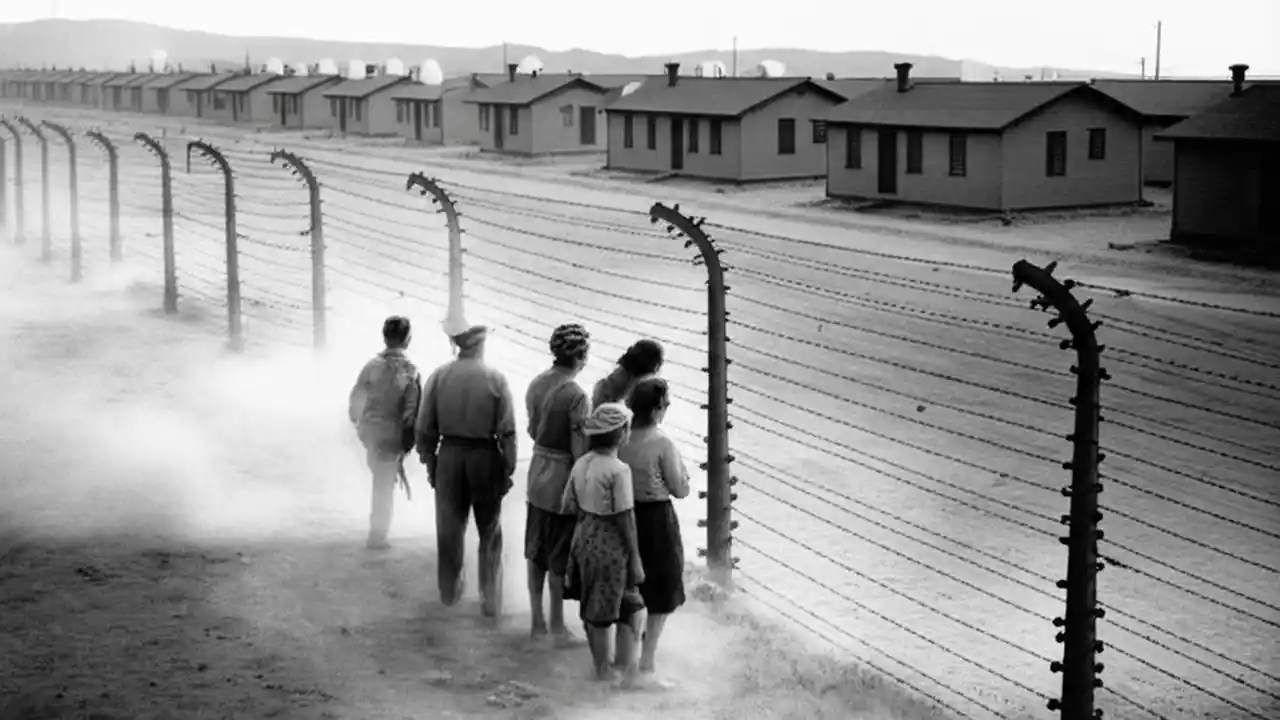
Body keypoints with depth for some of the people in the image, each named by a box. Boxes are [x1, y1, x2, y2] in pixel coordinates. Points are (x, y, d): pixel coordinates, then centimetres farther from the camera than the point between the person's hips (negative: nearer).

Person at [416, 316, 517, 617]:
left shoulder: (438, 376, -7)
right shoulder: (496, 379, -12)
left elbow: (425, 427, -2)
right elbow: (507, 432, -11)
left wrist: (429, 462, 9)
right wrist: (508, 469, -2)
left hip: (448, 456, 2)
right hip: (485, 457, -2)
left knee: (449, 527, 17)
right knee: (489, 532, 11)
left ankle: (449, 591, 32)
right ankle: (491, 601, 14)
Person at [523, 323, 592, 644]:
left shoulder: (537, 384, 0)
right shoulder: (576, 395, -23)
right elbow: (579, 451, -21)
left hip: (538, 474, 7)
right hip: (564, 480, -7)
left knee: (536, 552, 17)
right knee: (560, 559, 7)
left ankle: (537, 621, 27)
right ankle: (557, 627, 18)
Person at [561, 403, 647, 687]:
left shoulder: (581, 464, 0)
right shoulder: (618, 470, -21)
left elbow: (570, 506, 6)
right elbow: (625, 518, -19)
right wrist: (635, 558, -12)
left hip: (584, 540, 7)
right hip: (611, 545, -7)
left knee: (592, 610, 16)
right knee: (603, 611, 5)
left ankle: (600, 666, 29)